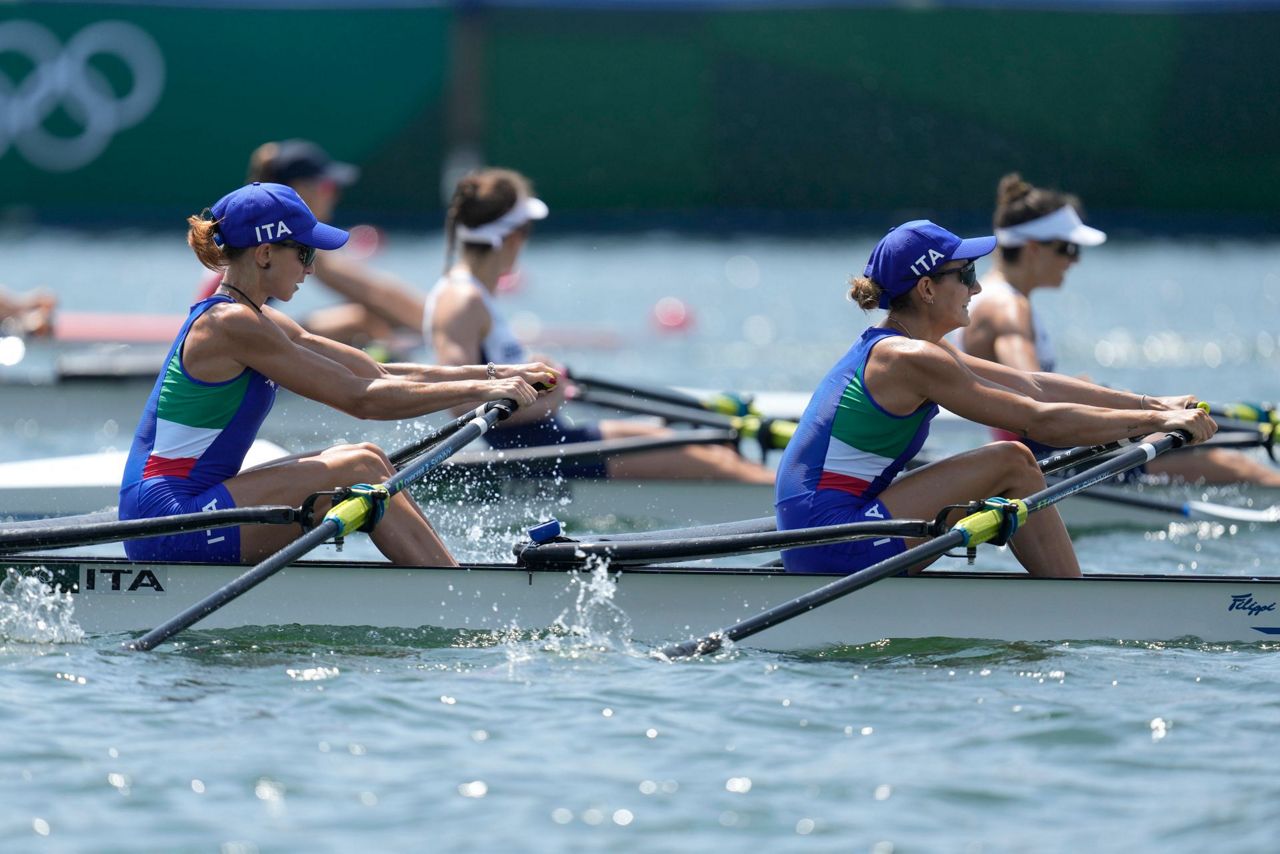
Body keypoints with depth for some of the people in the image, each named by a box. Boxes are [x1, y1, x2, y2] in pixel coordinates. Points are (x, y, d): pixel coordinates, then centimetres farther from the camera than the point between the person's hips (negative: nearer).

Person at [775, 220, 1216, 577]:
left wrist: (1150, 403, 15)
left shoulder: (889, 349, 15)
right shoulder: (911, 360, -14)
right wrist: (1154, 420, -9)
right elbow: (1039, 420, -15)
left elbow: (1034, 387, 17)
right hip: (834, 544, -10)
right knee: (1013, 464, -8)